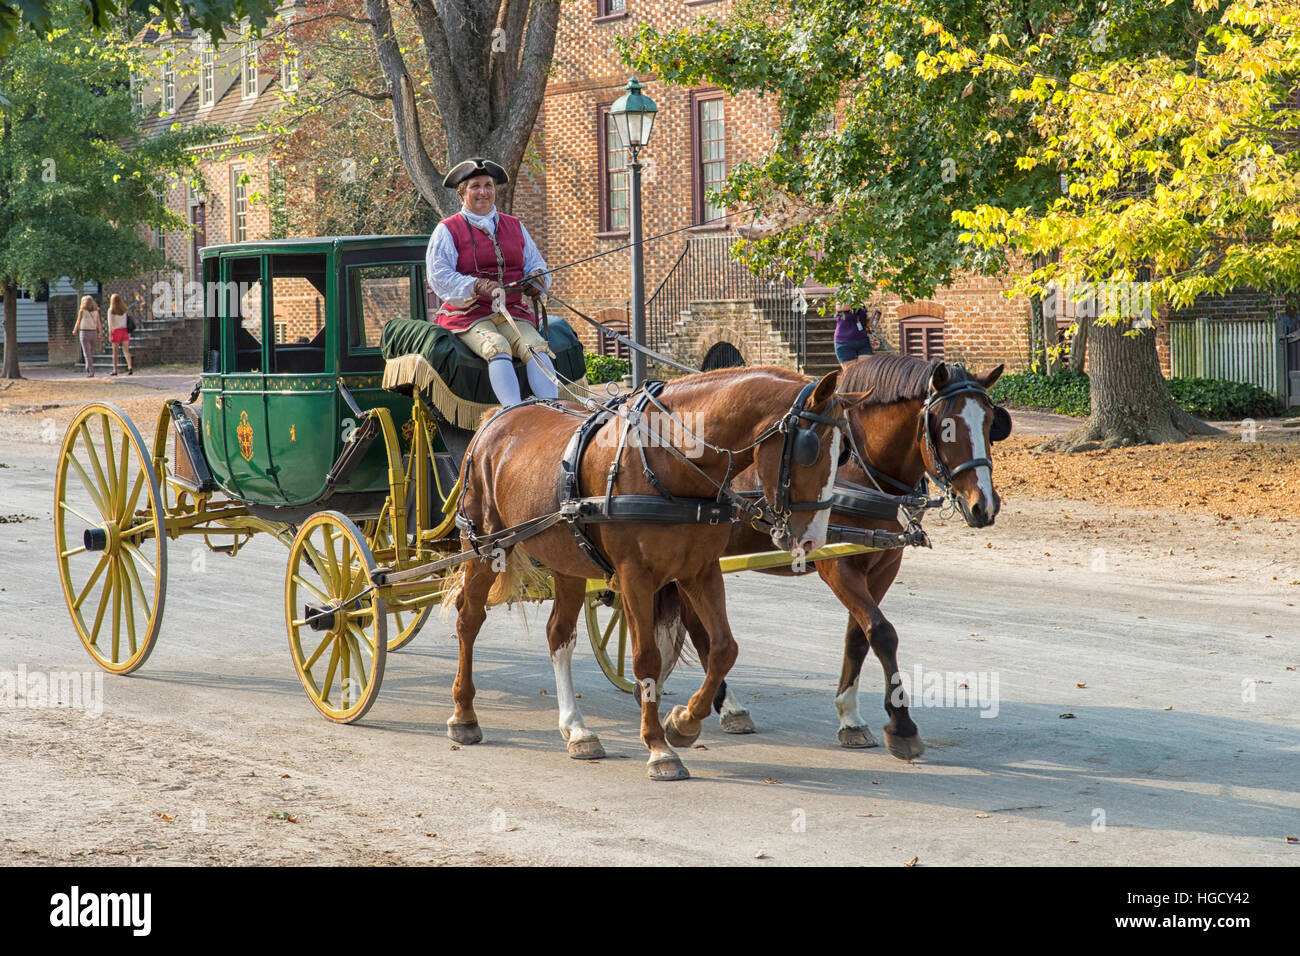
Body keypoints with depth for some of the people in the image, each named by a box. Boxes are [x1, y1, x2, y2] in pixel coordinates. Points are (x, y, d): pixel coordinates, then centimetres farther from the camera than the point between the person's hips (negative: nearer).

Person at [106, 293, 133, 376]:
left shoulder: (111, 310, -6)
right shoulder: (124, 309, 4)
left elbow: (110, 323, -8)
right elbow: (127, 321, 6)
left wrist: (110, 335, -5)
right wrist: (129, 332, 12)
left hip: (116, 331, -3)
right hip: (124, 330, 3)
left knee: (115, 351, 6)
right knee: (126, 350, 1)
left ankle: (115, 370, 11)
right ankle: (130, 367, -17)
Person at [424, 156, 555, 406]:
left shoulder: (515, 227, 20)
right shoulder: (448, 231, 5)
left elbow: (535, 263, 23)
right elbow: (438, 276, -6)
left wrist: (537, 278, -3)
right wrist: (478, 286, -21)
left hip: (513, 312, 4)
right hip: (467, 314, -4)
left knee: (537, 348, -27)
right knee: (497, 348, -34)